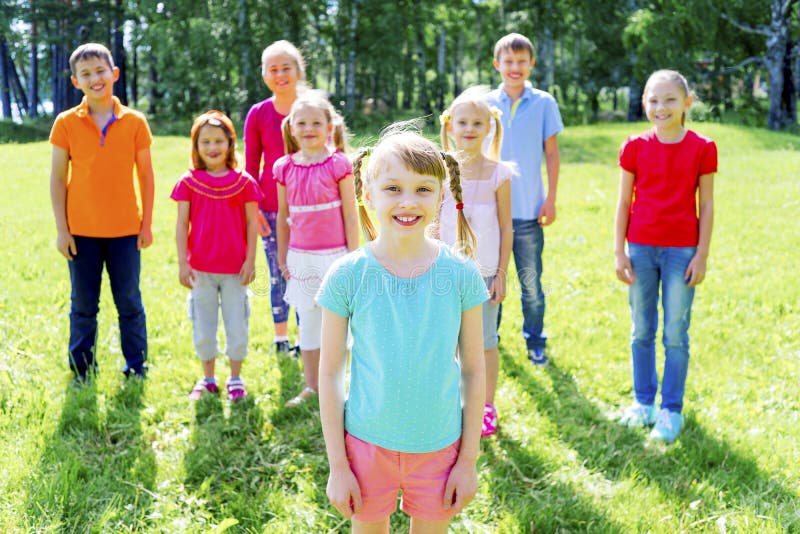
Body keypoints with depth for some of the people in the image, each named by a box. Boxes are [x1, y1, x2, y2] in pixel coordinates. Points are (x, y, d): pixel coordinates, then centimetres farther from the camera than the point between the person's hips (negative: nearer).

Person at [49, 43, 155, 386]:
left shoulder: (134, 122, -1)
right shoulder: (66, 123, -2)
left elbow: (146, 176, 3)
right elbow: (57, 179, 0)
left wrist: (147, 224, 0)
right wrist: (62, 230, -4)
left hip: (125, 230, 0)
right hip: (82, 231, 0)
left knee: (129, 303, 8)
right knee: (83, 306, 10)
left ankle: (136, 368, 20)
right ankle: (82, 370, 22)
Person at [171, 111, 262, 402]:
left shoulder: (243, 182, -2)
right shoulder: (188, 183, 0)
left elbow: (252, 223, 0)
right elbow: (182, 225, 0)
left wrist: (250, 260, -5)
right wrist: (182, 263, -5)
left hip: (235, 268, -1)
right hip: (201, 268, 1)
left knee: (237, 324, 7)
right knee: (203, 324, 11)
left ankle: (235, 378, 22)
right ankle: (208, 379, 26)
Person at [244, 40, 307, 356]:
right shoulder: (258, 115, 1)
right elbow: (250, 167, 4)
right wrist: (253, 208, -2)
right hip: (272, 207, 1)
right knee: (278, 273, 8)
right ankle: (280, 336, 23)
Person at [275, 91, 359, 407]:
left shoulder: (338, 164, -8)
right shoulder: (284, 168, 3)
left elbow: (350, 215, -6)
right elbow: (283, 217, 11)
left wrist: (353, 258, -8)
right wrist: (283, 256, 12)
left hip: (334, 256, -4)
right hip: (301, 258, 4)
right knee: (307, 323, 14)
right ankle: (311, 386, 27)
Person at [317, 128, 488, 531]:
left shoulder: (461, 274, -9)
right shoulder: (347, 276, -12)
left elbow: (473, 371, -2)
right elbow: (330, 373, -5)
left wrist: (468, 460, 0)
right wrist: (337, 465, -3)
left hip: (439, 446, 1)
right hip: (367, 443, 0)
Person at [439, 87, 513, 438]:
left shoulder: (498, 173, -6)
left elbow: (506, 228, -3)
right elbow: (434, 226, 5)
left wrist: (501, 274, -5)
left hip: (484, 272, -2)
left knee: (485, 341, 8)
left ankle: (487, 407, 24)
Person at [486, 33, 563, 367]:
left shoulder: (544, 103, 0)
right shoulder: (486, 104, 4)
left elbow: (551, 153, 3)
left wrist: (551, 199, -1)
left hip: (528, 209, -2)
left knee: (531, 280, 4)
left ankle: (535, 341, 20)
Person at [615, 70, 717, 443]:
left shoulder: (702, 149, -3)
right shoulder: (635, 147, 0)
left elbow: (706, 206, -1)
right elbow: (623, 203, 3)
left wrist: (702, 255, -5)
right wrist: (619, 252, 0)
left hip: (682, 251, -2)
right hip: (641, 249, 2)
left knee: (676, 334, 3)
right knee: (642, 331, 11)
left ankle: (671, 410, 14)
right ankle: (644, 402, 24)